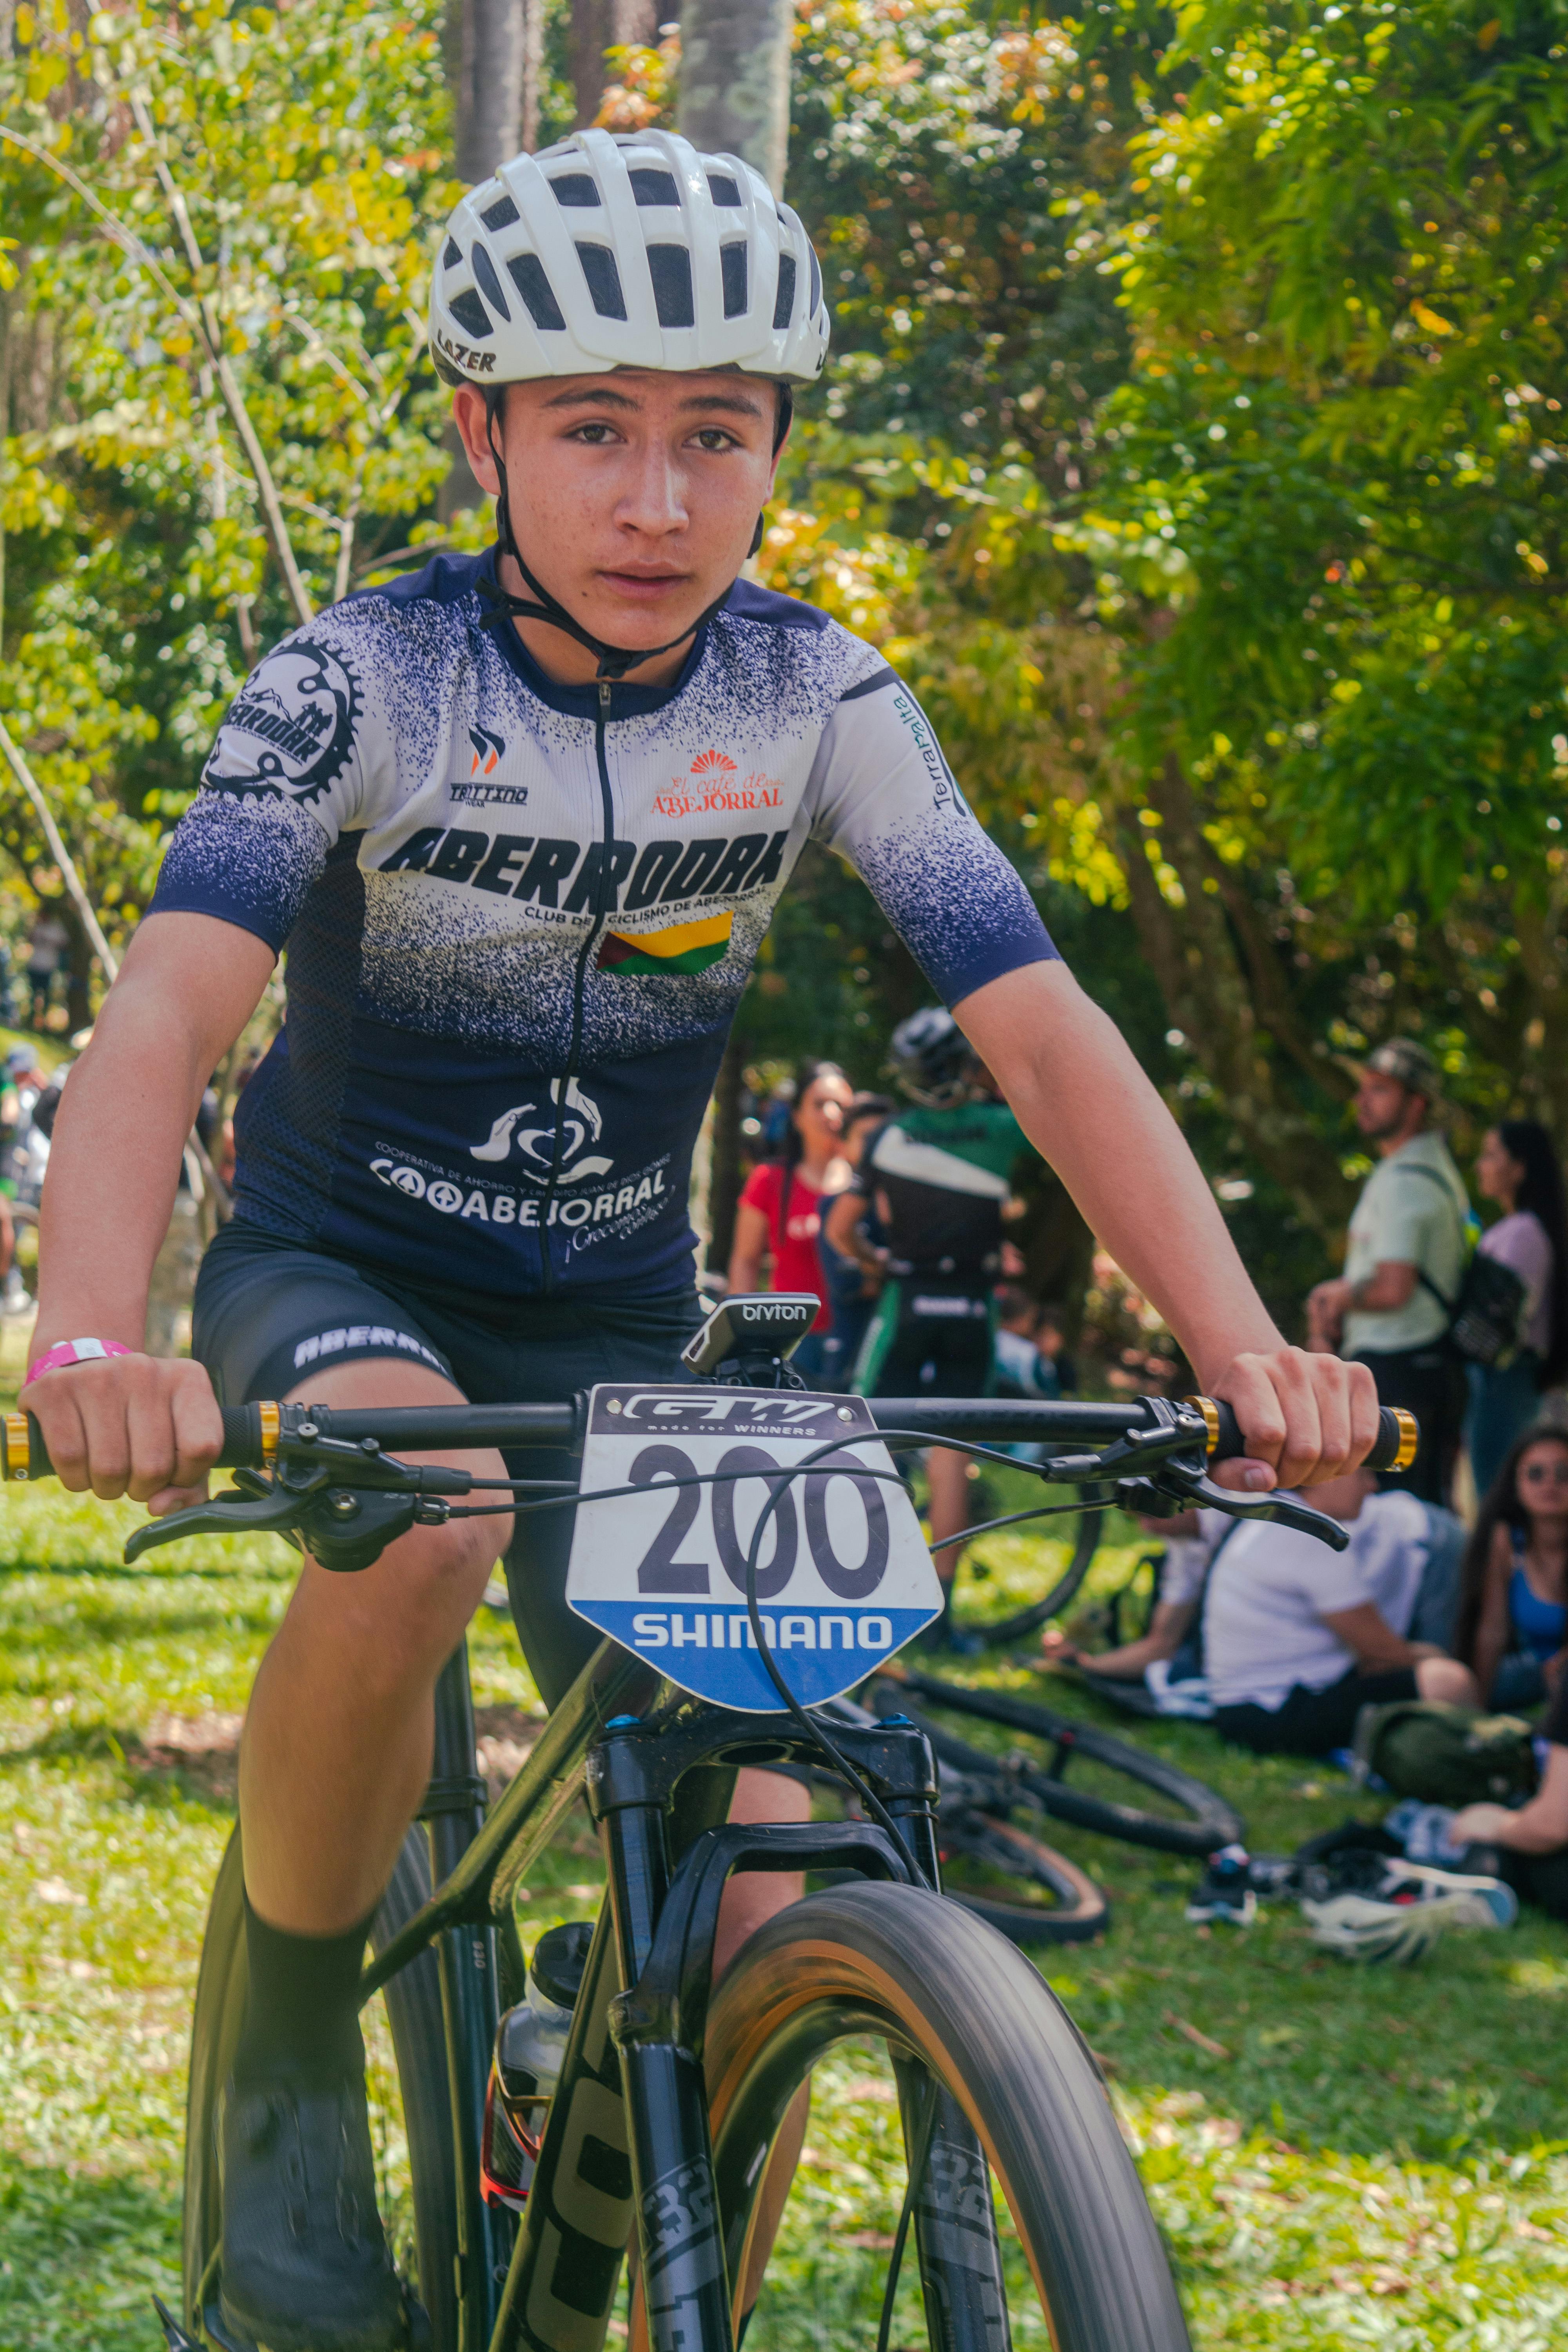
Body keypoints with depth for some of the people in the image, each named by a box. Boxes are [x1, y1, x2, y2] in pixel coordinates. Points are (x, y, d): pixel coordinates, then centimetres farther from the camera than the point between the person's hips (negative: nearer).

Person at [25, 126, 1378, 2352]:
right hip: (336, 1278, -2)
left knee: (760, 1942, -12)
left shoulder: (821, 703, -12)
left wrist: (1246, 1347, -33)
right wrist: (90, 1343, -52)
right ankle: (291, 2057, -15)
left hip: (613, 1328, 3)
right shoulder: (363, 680, -19)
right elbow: (166, 1012, -32)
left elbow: (1045, 1031, -16)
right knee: (419, 1521, -39)